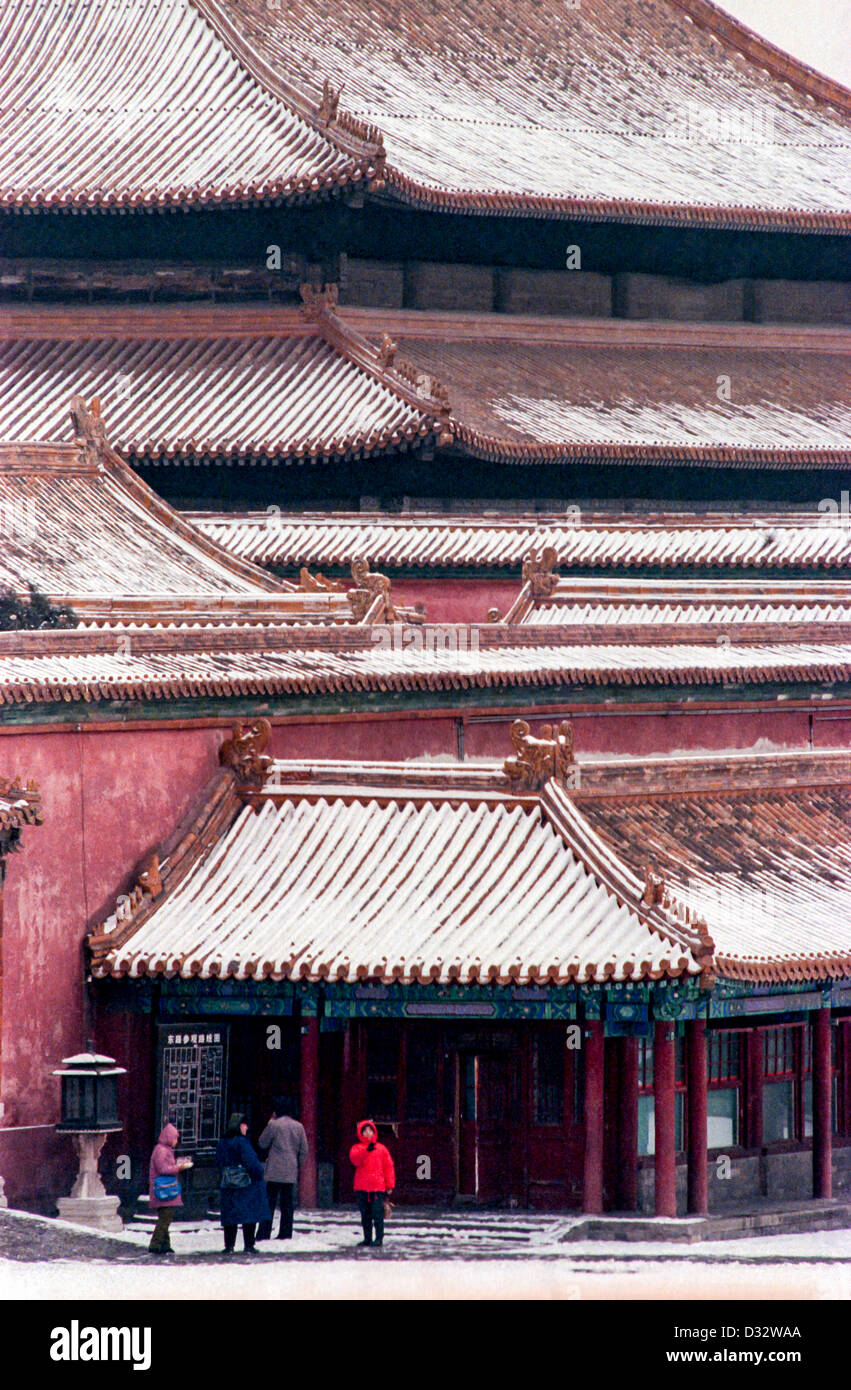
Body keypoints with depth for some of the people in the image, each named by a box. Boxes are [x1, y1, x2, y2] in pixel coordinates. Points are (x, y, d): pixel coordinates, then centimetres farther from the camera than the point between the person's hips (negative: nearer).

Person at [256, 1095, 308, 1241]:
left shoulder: (274, 1125, -9)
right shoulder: (298, 1126, 5)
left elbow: (263, 1143, 2)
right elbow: (304, 1150, 8)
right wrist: (299, 1167, 20)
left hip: (274, 1171, -4)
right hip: (291, 1172, 4)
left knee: (269, 1202, -2)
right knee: (287, 1203, 9)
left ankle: (264, 1233, -6)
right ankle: (286, 1233, 7)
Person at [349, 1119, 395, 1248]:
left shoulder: (381, 1149, 7)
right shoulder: (357, 1148, 8)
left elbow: (388, 1168, 8)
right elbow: (354, 1158, -14)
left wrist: (390, 1185, 3)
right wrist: (367, 1150, -28)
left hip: (377, 1187, -2)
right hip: (361, 1188, 2)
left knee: (377, 1213, -8)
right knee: (365, 1214, 8)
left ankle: (379, 1238, -5)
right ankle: (367, 1238, 16)